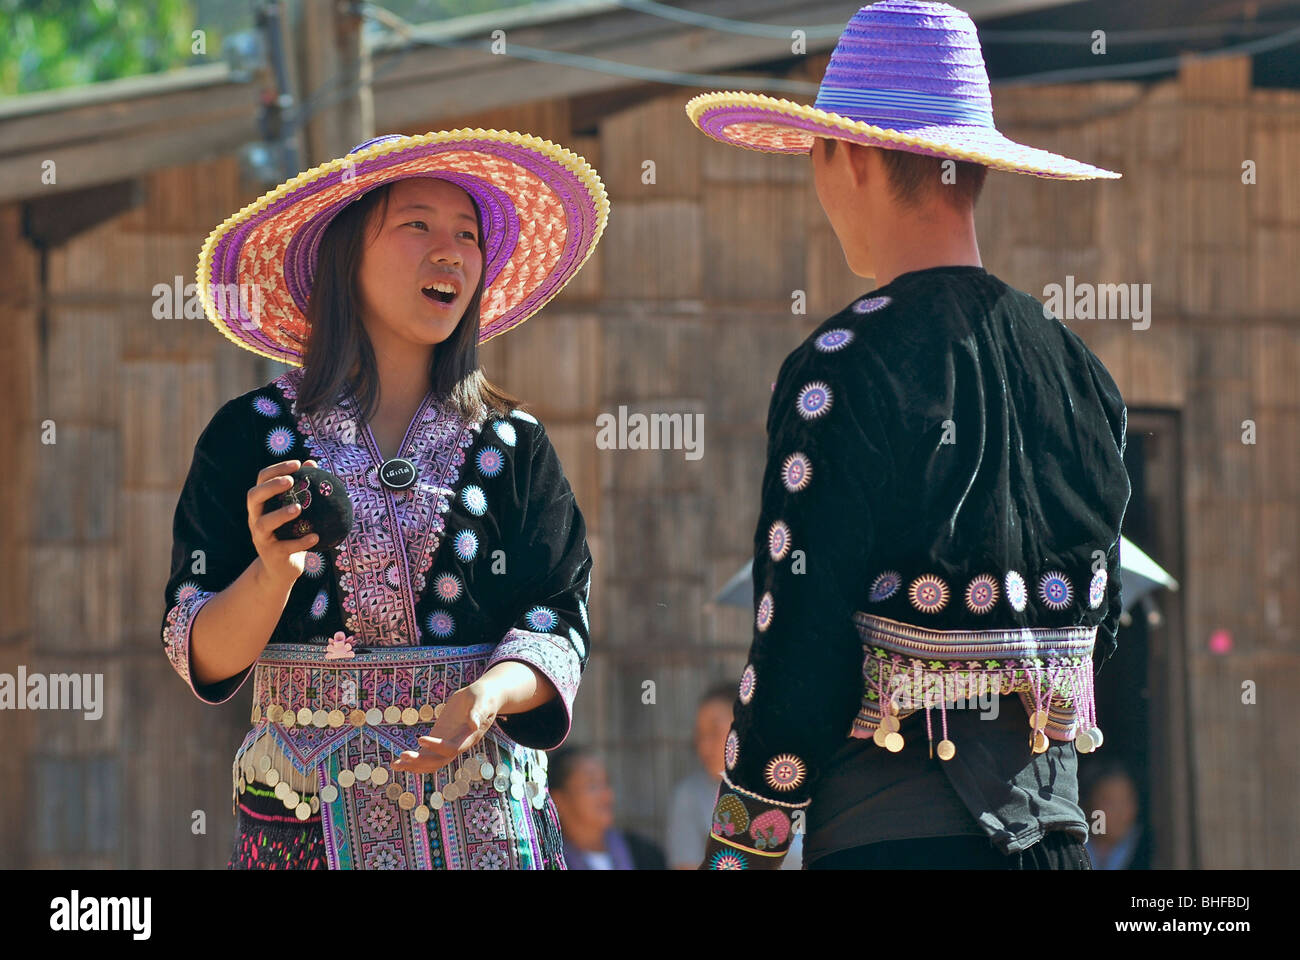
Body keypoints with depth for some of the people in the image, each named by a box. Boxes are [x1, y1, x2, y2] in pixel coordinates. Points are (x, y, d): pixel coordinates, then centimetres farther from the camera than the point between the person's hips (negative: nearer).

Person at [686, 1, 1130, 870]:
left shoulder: (847, 367, -10)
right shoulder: (1079, 368, 10)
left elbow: (799, 641, -12)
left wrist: (741, 849, -6)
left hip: (888, 831, -7)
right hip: (1055, 829, 7)